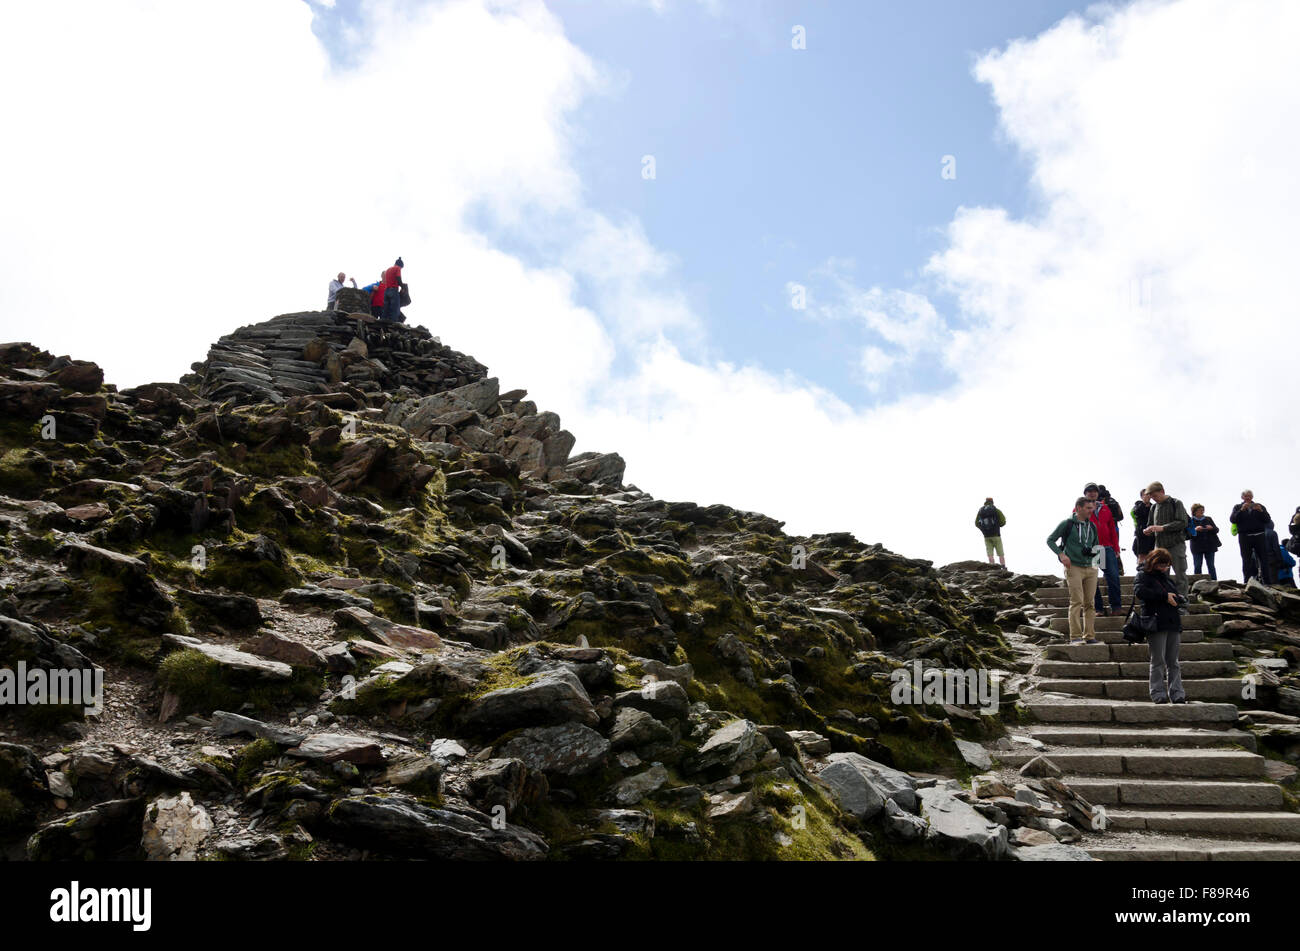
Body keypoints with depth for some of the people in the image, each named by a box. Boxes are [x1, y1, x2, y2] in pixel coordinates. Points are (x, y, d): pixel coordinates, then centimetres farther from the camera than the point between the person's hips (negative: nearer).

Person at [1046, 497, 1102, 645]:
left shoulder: (1092, 526, 13)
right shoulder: (1067, 524, -4)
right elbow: (1050, 540, 0)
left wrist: (1095, 551, 0)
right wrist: (1061, 554, -13)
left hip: (1090, 568, 6)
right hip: (1074, 567, -6)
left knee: (1089, 603, 6)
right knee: (1077, 602, -11)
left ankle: (1089, 635, 11)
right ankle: (1075, 636, -10)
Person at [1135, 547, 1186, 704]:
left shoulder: (1166, 577, 22)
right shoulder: (1142, 576, 1)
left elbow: (1176, 595, 31)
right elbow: (1139, 591, -19)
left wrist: (1179, 598, 6)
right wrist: (1164, 596, -18)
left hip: (1173, 624, 6)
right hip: (1156, 625, -6)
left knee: (1173, 662, 7)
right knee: (1158, 661, -4)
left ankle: (1177, 693, 8)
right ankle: (1158, 694, -1)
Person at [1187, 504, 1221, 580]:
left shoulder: (1208, 519, 11)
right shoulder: (1190, 521, 1)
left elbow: (1217, 530, 10)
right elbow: (1188, 534, -6)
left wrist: (1211, 528, -12)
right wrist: (1195, 530, -24)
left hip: (1209, 546, 3)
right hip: (1197, 548, -2)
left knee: (1211, 565, 4)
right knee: (1197, 566, -3)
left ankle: (1214, 581, 7)